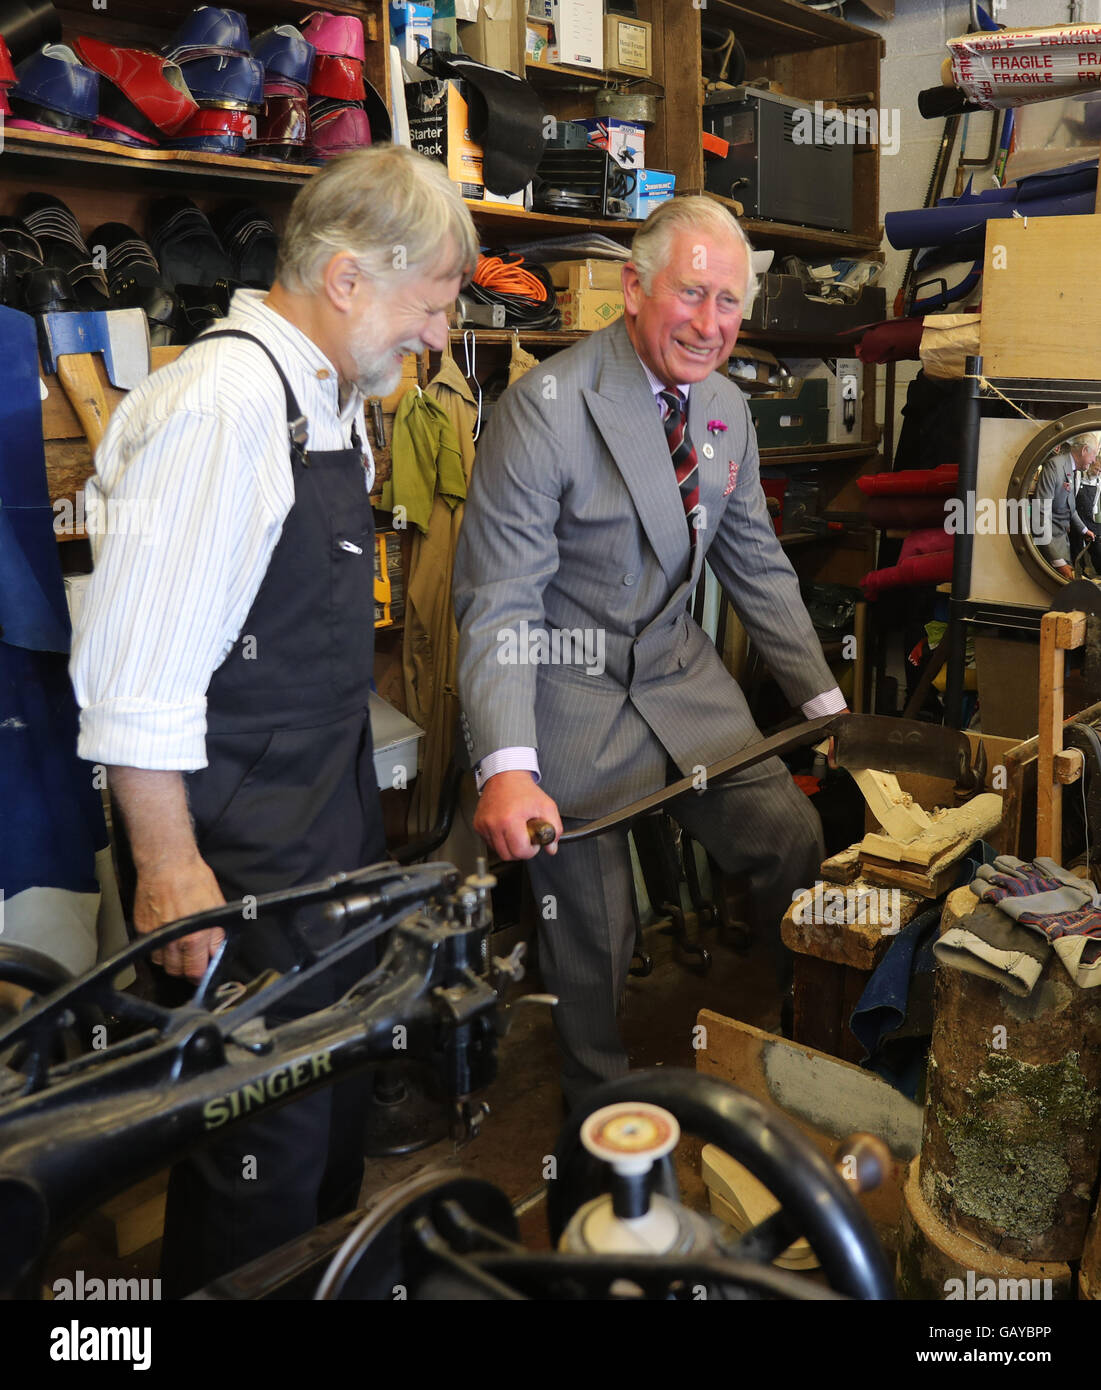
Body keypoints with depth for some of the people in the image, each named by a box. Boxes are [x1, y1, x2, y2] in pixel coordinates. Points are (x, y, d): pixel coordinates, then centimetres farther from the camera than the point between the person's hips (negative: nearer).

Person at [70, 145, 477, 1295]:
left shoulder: (330, 401, 10)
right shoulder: (222, 404, -21)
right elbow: (138, 669, -23)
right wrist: (171, 870, -19)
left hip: (333, 815, 10)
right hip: (242, 853, -9)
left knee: (335, 1105, 24)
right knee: (266, 1147, 6)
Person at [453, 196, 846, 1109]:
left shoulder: (727, 409, 4)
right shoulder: (544, 409, -19)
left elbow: (758, 568, 13)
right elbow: (499, 601, -22)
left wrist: (825, 702, 12)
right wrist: (506, 767, -33)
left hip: (681, 673, 6)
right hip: (570, 691, -6)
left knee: (794, 842, 4)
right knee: (595, 931, 2)